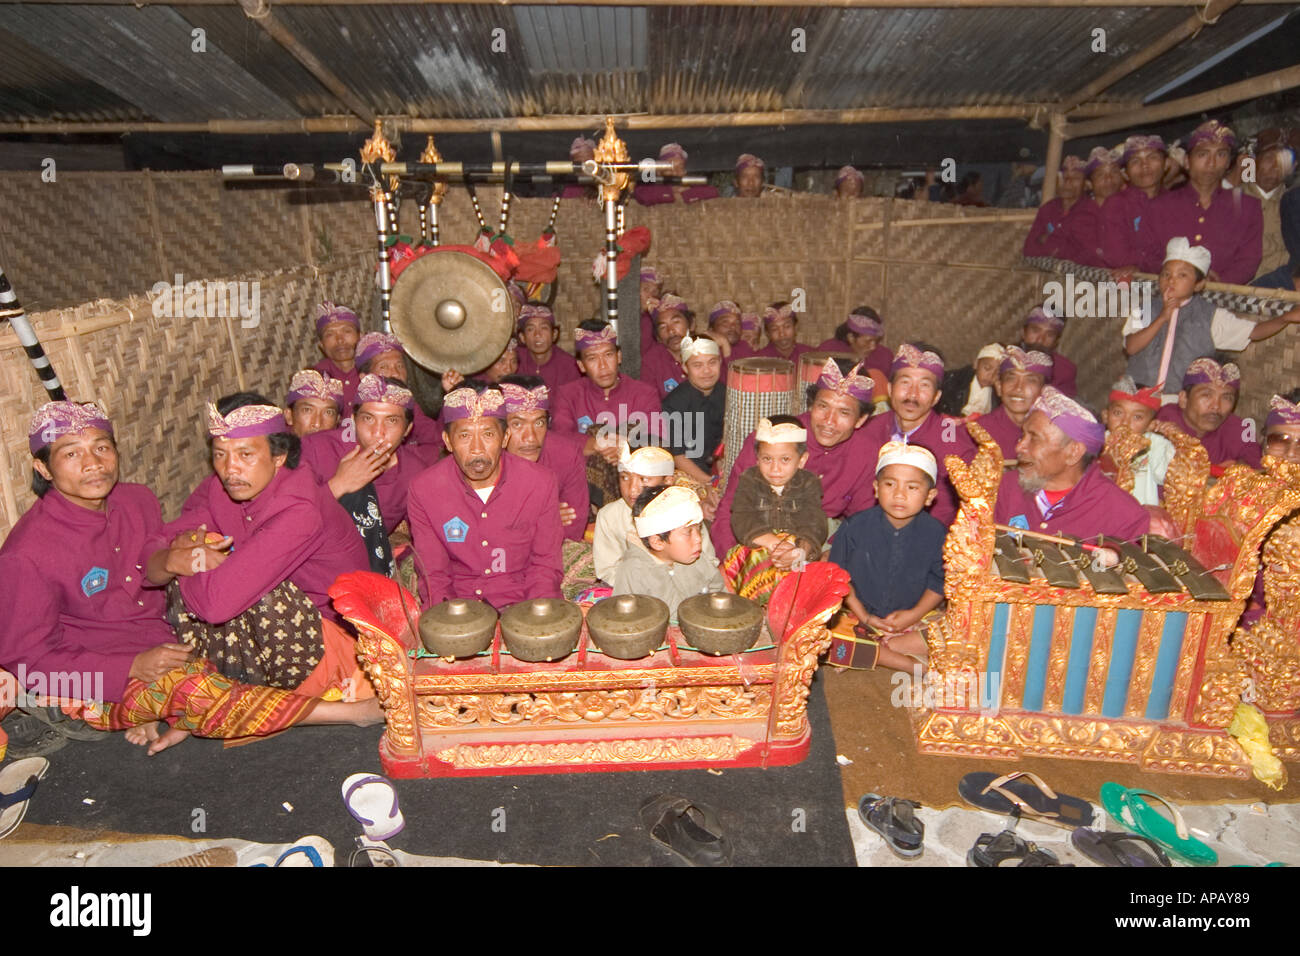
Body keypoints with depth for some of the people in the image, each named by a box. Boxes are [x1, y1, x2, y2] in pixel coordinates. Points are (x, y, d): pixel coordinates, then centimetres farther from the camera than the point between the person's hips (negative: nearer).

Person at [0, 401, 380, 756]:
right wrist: (133, 668, -24)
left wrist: (172, 561, -15)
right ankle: (355, 711, -32)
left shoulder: (137, 500, -2)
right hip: (98, 688, -6)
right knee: (188, 686, -37)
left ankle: (181, 721, -21)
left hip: (164, 641, 7)